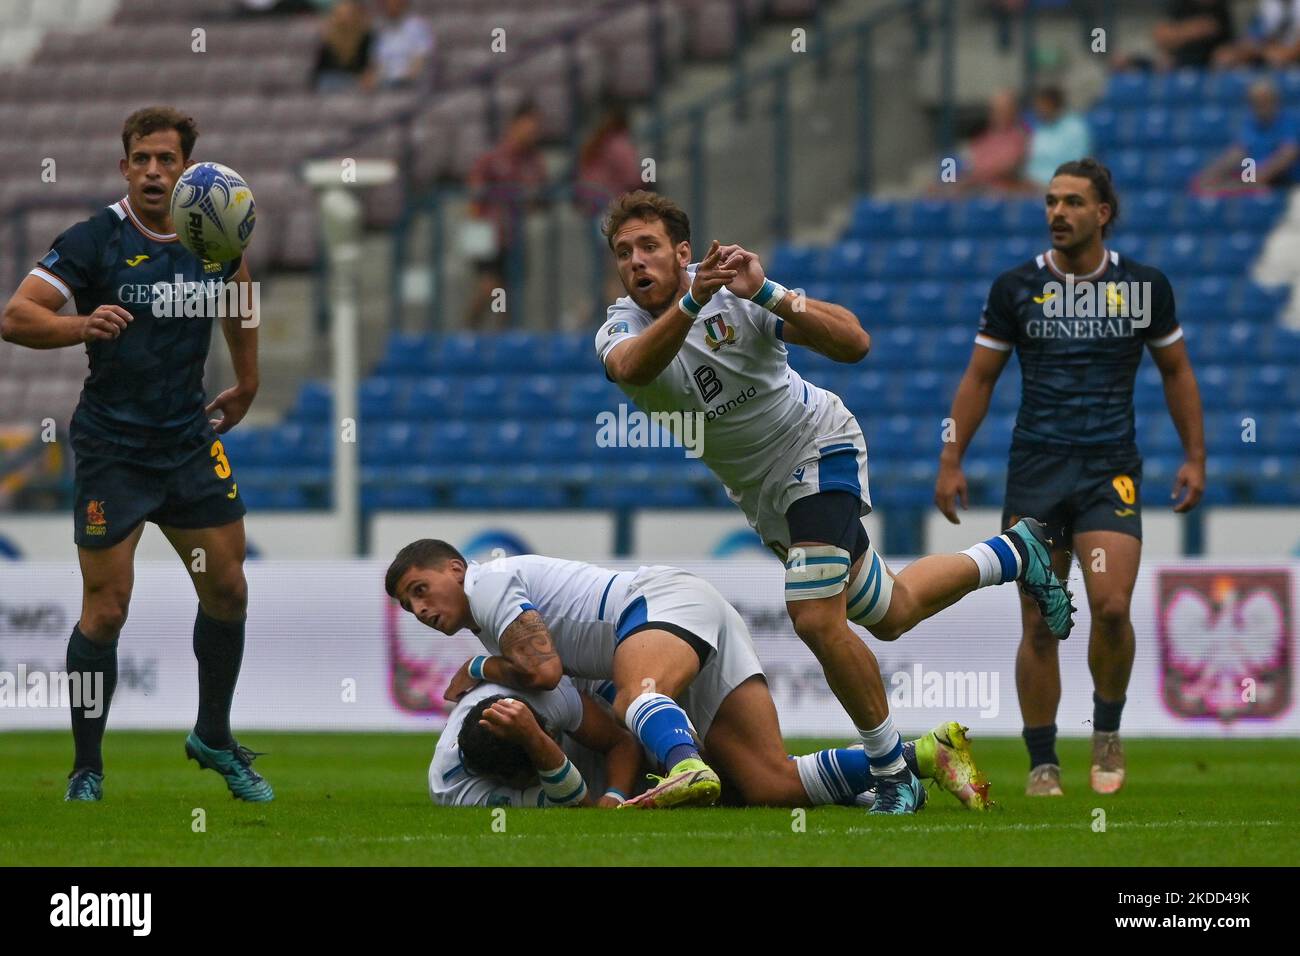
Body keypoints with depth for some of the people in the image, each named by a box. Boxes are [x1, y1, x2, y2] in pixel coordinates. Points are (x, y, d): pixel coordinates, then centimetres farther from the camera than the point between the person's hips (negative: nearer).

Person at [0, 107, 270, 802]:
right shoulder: (94, 241, -14)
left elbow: (238, 290, 25)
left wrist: (246, 385, 28)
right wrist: (82, 324, -39)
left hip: (191, 443, 5)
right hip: (111, 450, -5)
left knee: (227, 591, 7)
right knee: (106, 611, -6)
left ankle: (213, 739, 27)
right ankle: (86, 771, 7)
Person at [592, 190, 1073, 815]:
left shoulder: (738, 293, -22)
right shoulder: (621, 329, -14)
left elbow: (854, 343, -32)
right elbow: (630, 367, -41)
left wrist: (766, 294, -45)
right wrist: (690, 302, -57)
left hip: (817, 449, -6)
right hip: (760, 492, 6)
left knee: (816, 618, -23)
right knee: (888, 616, 20)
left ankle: (893, 775, -6)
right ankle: (1013, 554, 45)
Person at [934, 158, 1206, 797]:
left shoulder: (1144, 286, 2)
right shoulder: (1016, 287, 2)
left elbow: (1176, 371, 14)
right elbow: (979, 378, 9)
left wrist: (1195, 457, 9)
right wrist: (951, 462, 4)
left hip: (1111, 469, -1)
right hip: (1035, 471, 1)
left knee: (1111, 607, -17)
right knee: (1039, 625, -1)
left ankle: (1107, 732, 7)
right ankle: (1042, 763, 10)